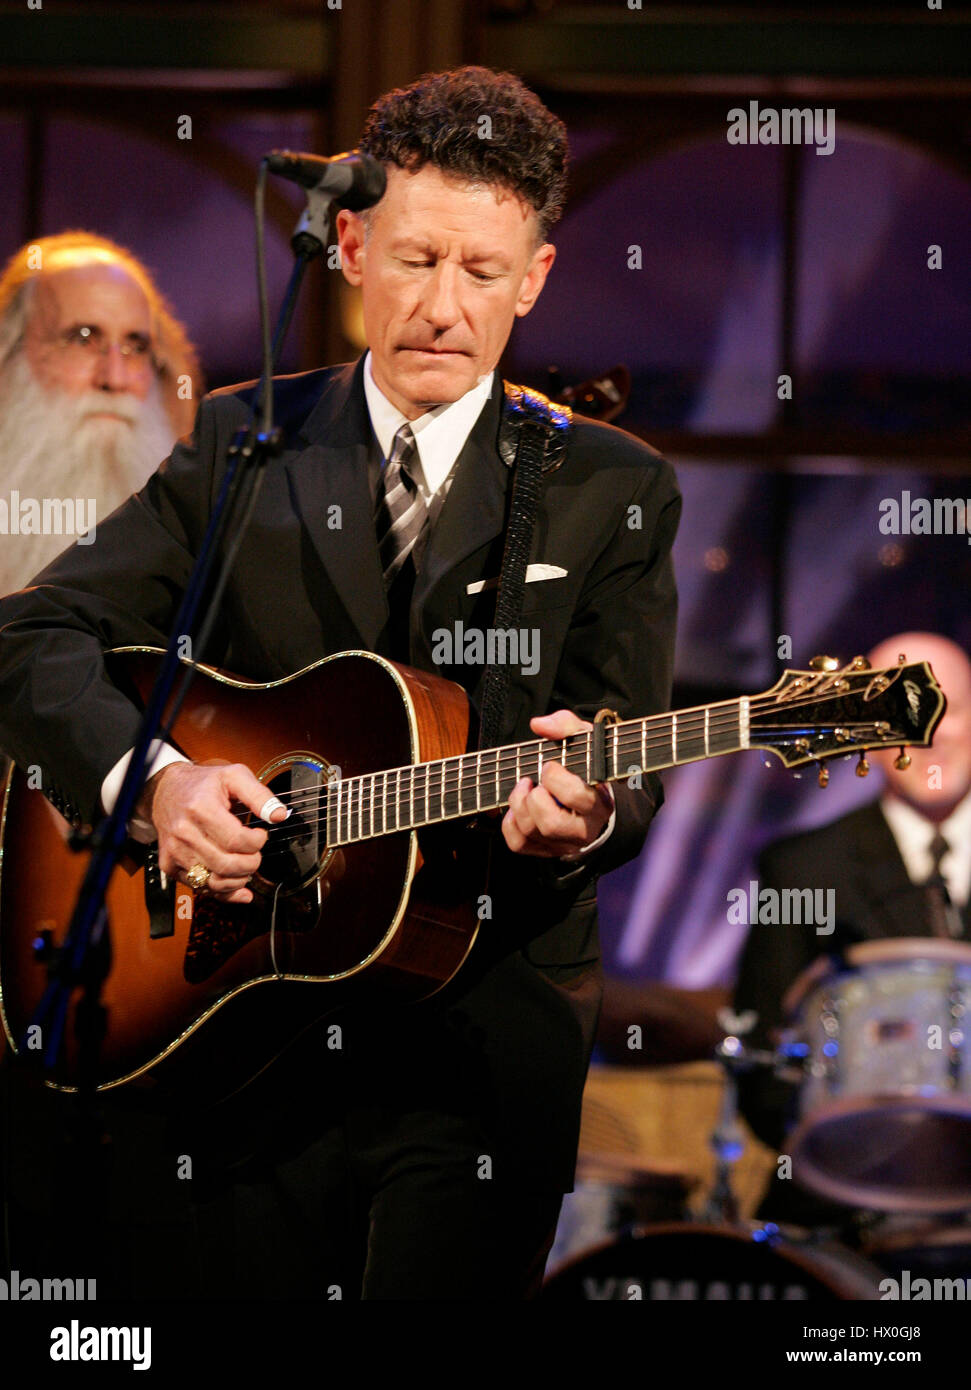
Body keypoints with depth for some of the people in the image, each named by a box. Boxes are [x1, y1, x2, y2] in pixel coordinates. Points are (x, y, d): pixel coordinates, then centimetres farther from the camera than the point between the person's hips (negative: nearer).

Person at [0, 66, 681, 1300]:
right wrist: (149, 773, -16)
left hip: (485, 1024, -1)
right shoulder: (245, 446, 8)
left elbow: (632, 774, 0)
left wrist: (587, 814, -24)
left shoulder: (611, 490, 6)